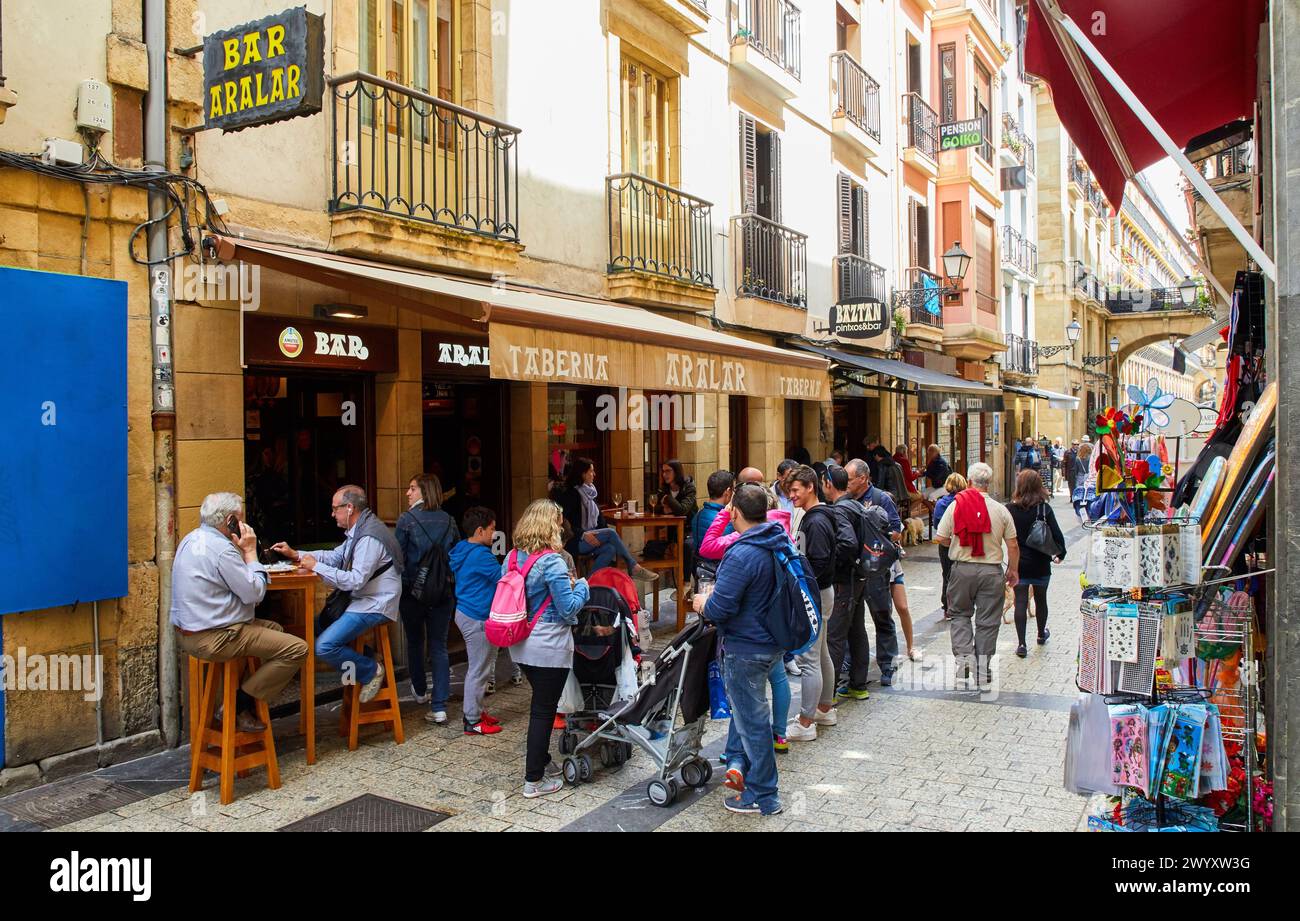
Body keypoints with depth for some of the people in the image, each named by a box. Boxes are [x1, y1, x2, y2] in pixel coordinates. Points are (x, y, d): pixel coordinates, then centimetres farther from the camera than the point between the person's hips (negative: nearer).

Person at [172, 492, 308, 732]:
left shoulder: (192, 539, 11)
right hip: (212, 639, -11)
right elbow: (254, 593, -15)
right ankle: (238, 708, -3)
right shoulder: (221, 549, -20)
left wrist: (242, 552, 8)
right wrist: (250, 552, -7)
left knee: (275, 629, 24)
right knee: (297, 649, -12)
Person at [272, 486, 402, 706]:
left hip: (374, 606, -11)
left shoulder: (369, 538, -21)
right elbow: (335, 556, 19)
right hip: (361, 599, 11)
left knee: (324, 646, -19)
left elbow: (355, 580, -26)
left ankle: (370, 671, 0)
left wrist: (317, 567, -19)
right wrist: (295, 554, 12)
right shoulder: (357, 532, 13)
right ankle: (360, 662, 17)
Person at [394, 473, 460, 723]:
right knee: (439, 647, 4)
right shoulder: (449, 521, 2)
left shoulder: (407, 519, -10)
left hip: (413, 592, -2)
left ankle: (420, 691, 37)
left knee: (415, 642, 20)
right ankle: (439, 707, -3)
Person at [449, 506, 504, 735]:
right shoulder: (481, 555, -21)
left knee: (479, 667, 20)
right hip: (477, 619, -10)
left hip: (466, 612, 10)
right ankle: (472, 721, 6)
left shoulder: (462, 551, 9)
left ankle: (475, 711, 29)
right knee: (479, 669, -1)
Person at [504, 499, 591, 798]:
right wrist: (581, 586, 0)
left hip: (521, 646, 8)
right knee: (543, 710, 3)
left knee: (541, 704, 23)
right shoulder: (552, 561, -20)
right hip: (549, 647, -7)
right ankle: (534, 780, 12)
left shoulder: (512, 557, 3)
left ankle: (542, 761, 36)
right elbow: (568, 609, -18)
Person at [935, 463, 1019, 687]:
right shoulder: (1001, 510, -4)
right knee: (987, 620, 9)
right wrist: (1013, 570, 14)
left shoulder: (956, 505, -5)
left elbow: (942, 538, -2)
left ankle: (963, 655, -1)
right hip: (991, 571, 0)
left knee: (959, 614, 17)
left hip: (962, 569, 0)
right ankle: (983, 669, 14)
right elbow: (1013, 546, 0)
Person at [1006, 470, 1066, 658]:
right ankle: (1041, 634, 41)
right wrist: (1060, 554, 6)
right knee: (1041, 599, 20)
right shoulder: (1044, 508, -10)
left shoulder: (1010, 509, -9)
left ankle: (1021, 644, -1)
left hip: (1018, 564, -1)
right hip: (1040, 564, 1)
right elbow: (1057, 534, -10)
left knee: (1020, 602, 3)